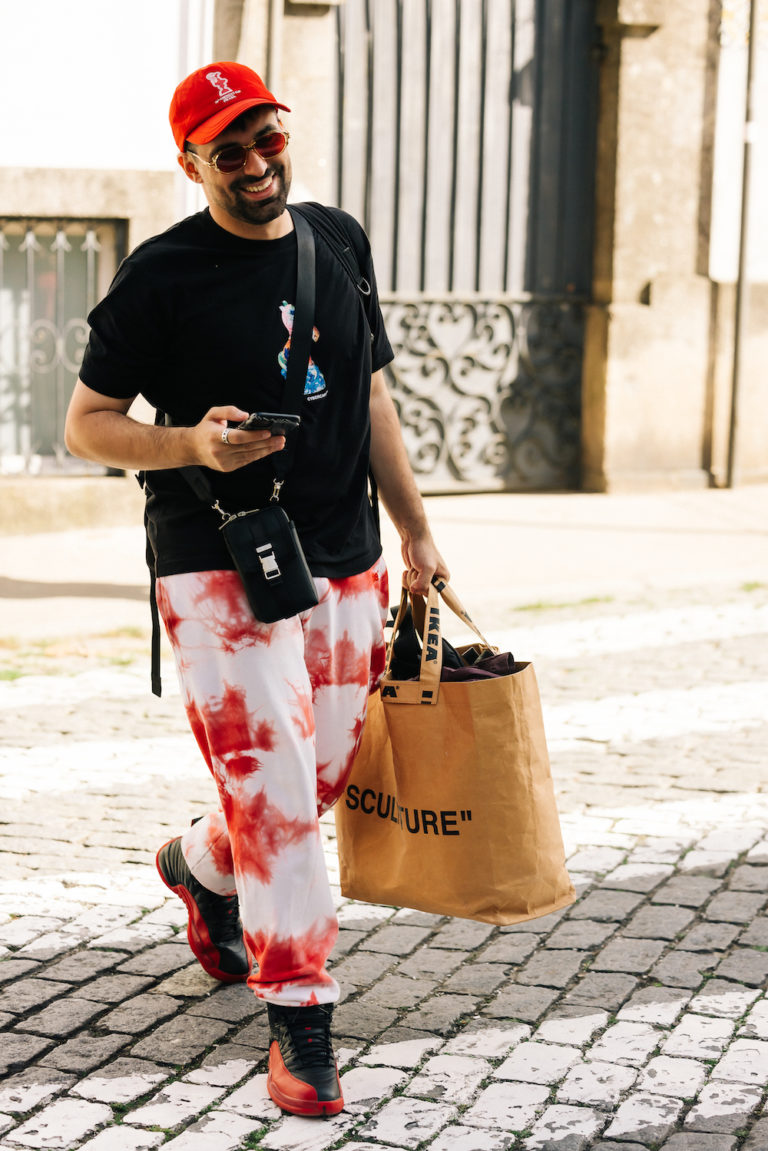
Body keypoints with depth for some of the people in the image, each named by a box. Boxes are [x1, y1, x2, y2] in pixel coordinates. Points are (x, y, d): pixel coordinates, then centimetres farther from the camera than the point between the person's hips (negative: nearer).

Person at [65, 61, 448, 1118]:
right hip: (218, 566, -6)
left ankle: (203, 868, 44)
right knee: (275, 797, -10)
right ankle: (301, 1021, 0)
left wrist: (416, 530, 16)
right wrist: (195, 446, -22)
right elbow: (86, 422, -5)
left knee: (323, 779, 14)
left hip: (346, 564, 6)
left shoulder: (341, 242, 10)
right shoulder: (162, 274, -7)